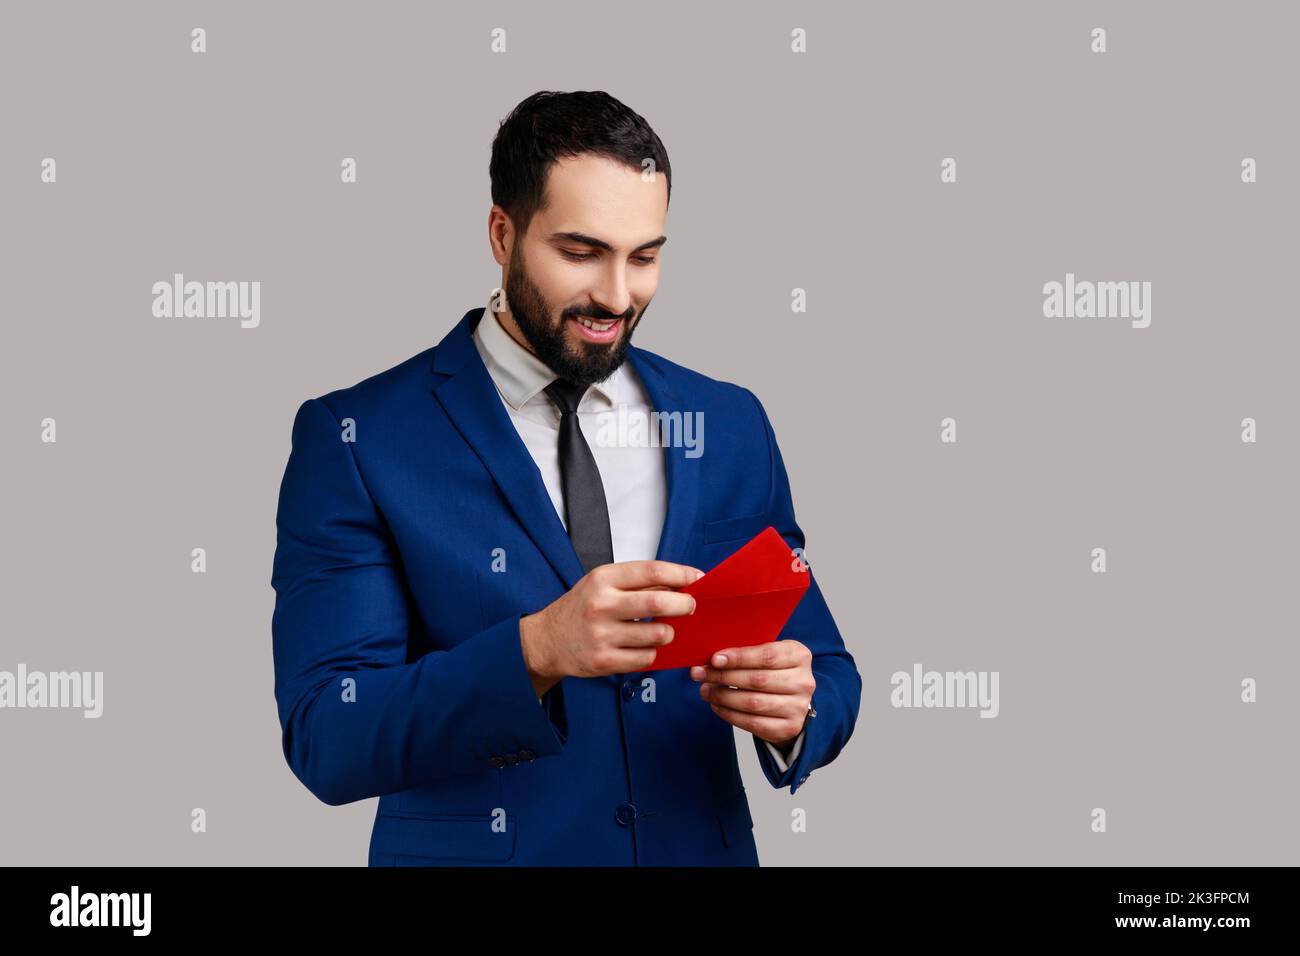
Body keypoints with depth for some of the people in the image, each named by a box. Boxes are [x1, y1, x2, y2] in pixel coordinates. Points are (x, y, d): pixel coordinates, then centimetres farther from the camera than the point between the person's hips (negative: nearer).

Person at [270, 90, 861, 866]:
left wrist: (796, 704, -20)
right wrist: (538, 650, -32)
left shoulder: (730, 425, 0)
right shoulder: (357, 439, -10)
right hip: (471, 848, -3)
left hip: (702, 846, 3)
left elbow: (827, 674, 2)